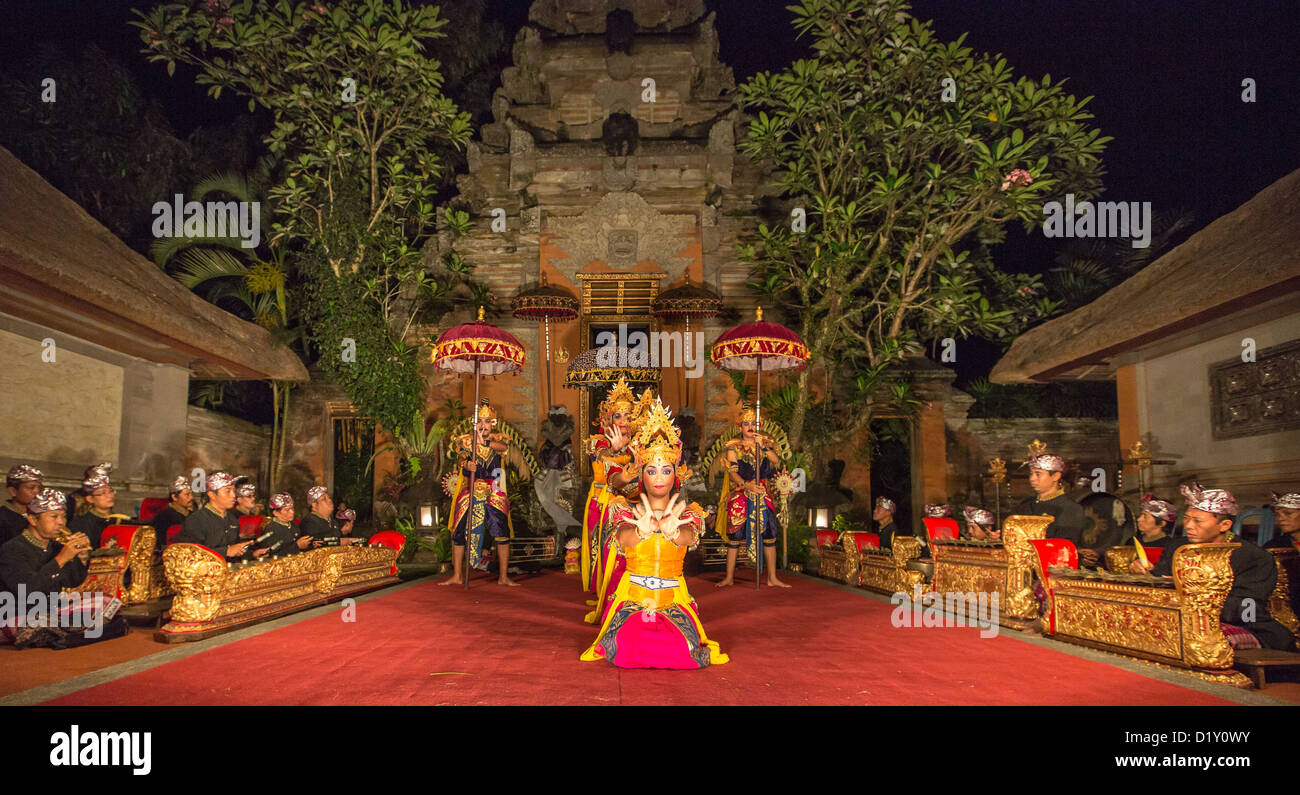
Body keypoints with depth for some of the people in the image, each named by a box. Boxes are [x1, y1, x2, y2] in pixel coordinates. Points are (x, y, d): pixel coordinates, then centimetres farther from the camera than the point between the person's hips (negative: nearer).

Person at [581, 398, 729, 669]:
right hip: (633, 597, 0)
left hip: (673, 599, 1)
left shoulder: (686, 513, 4)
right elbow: (624, 538, -20)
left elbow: (688, 537, -20)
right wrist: (642, 530, -46)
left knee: (682, 650, -21)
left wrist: (672, 531, -46)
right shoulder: (627, 510, 3)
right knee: (625, 647, -23)